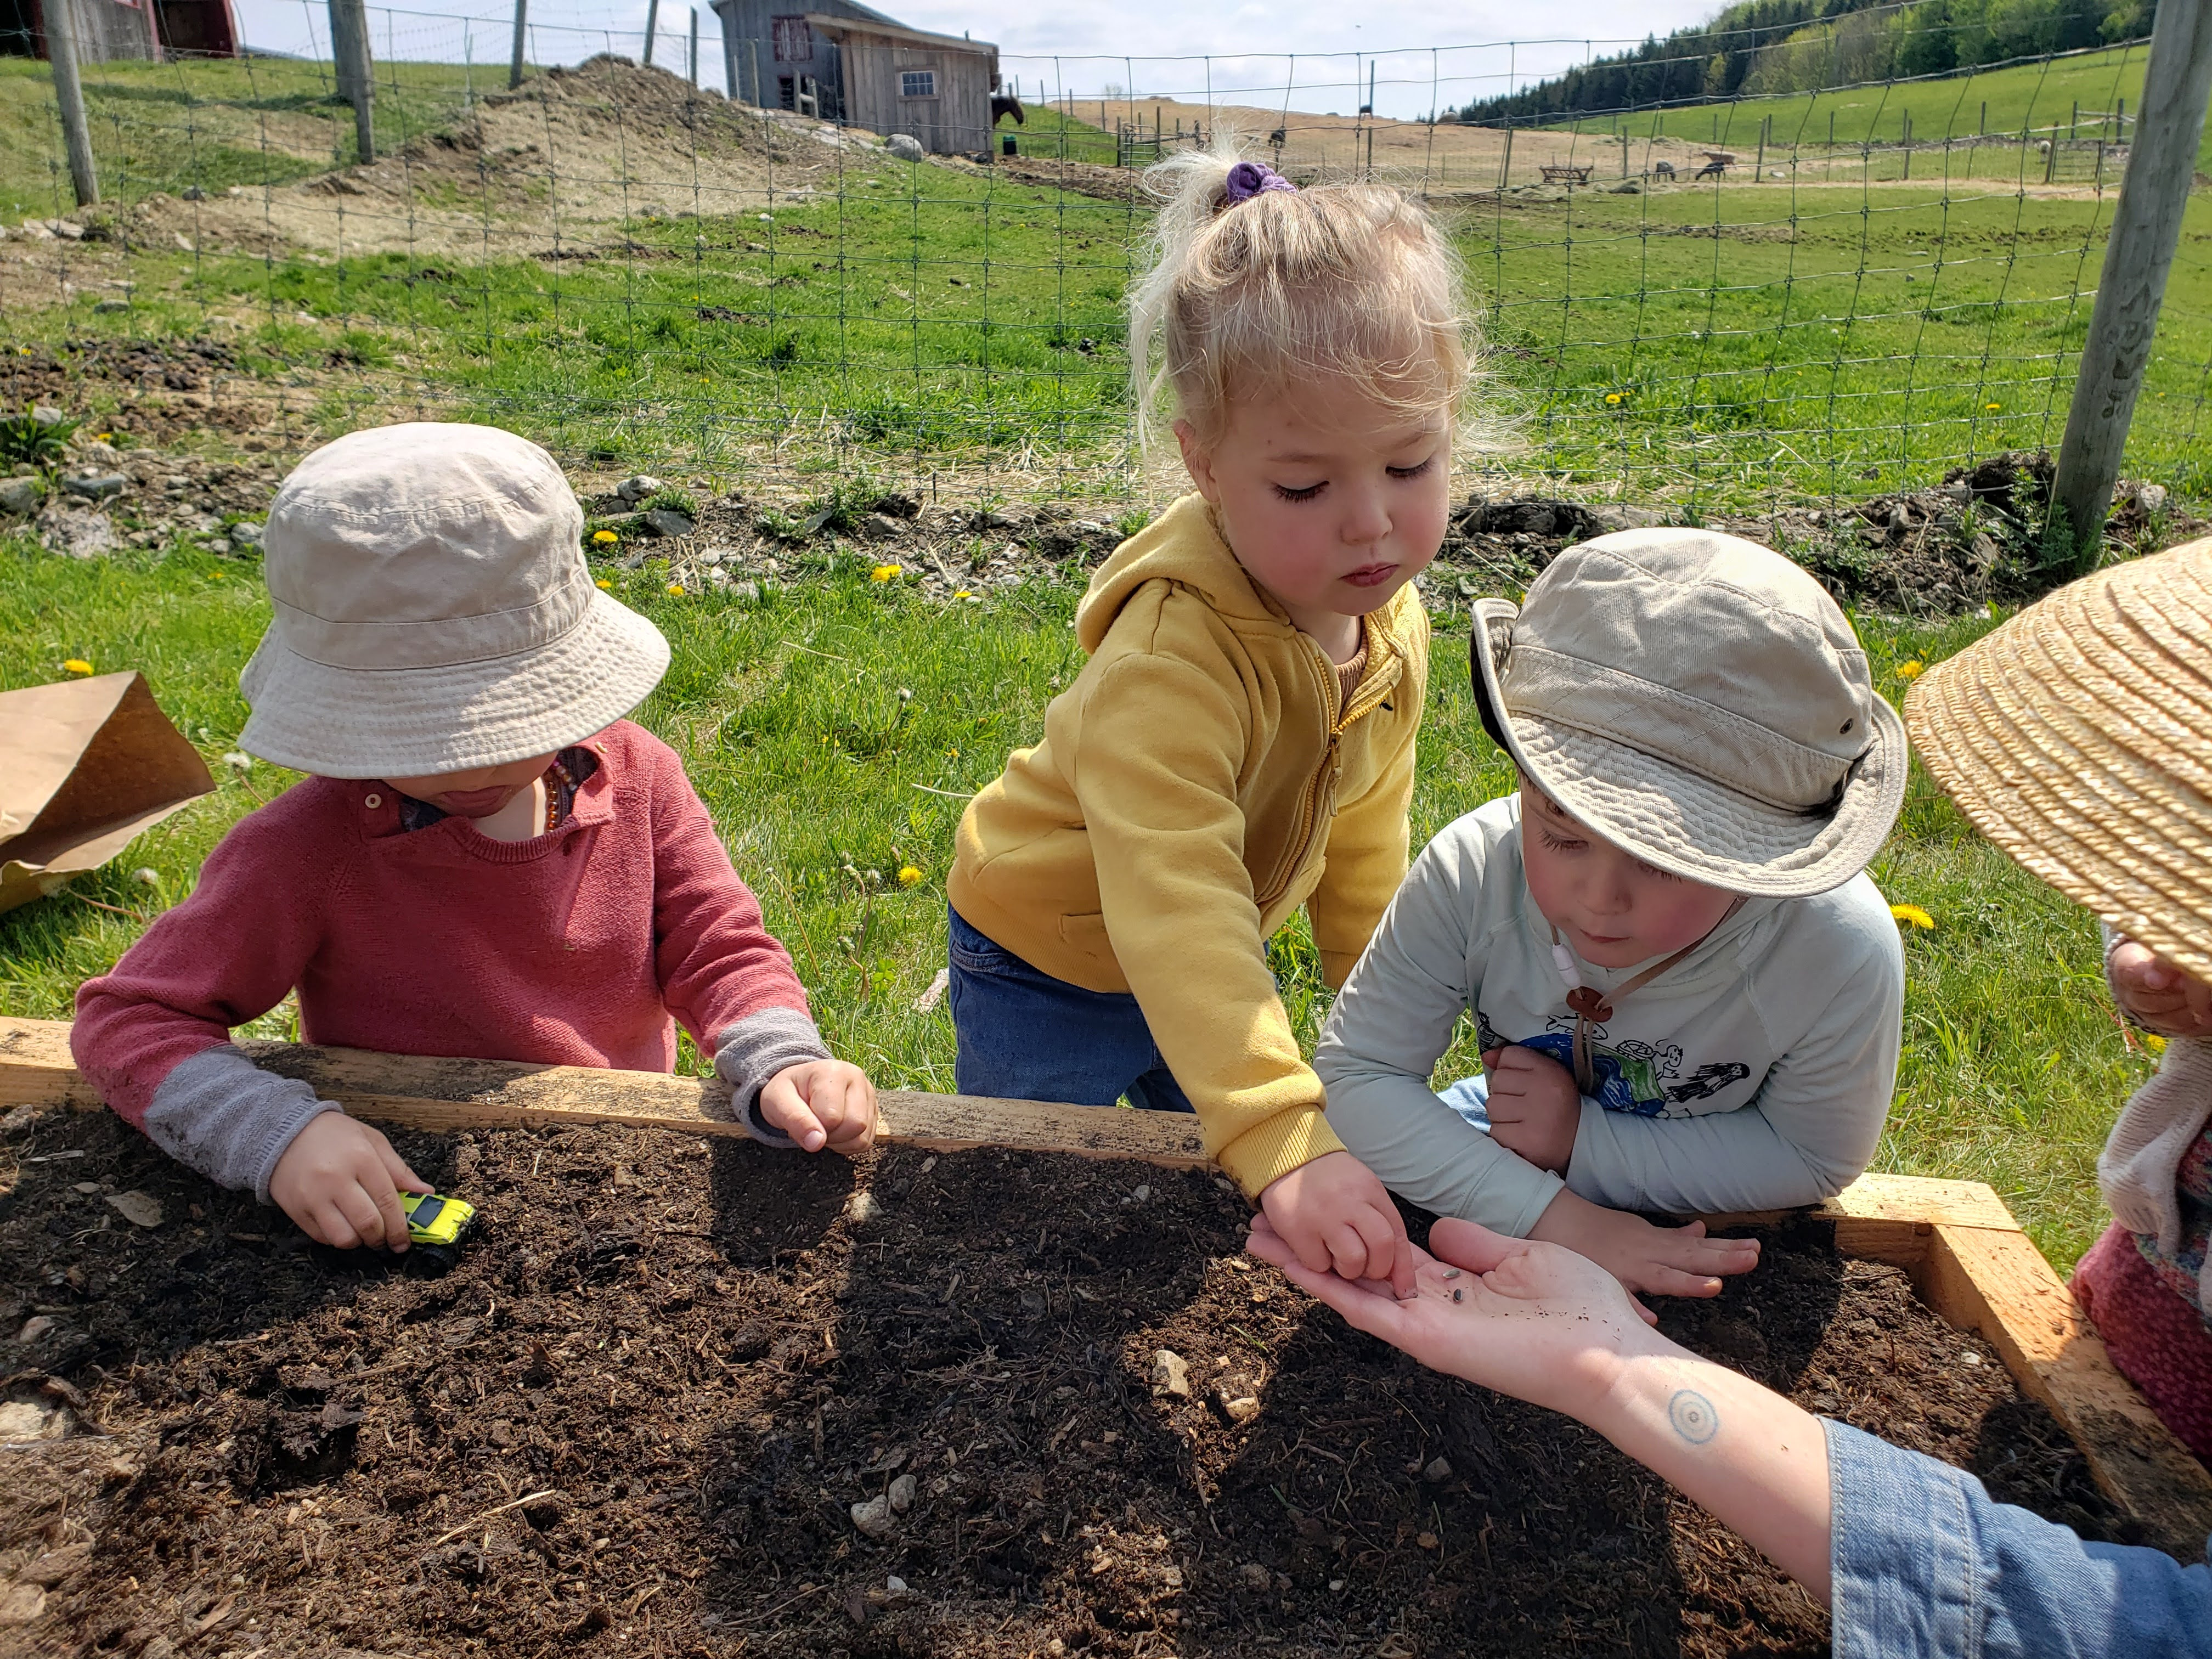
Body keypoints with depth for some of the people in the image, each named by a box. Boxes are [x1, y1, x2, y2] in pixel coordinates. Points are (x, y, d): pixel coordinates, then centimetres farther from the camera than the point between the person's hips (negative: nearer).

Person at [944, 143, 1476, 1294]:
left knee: (1203, 1177, 22)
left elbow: (1361, 839, 2)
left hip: (1202, 966, 7)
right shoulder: (1173, 652, -40)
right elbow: (1177, 909, -48)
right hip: (1045, 967, -6)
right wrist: (1288, 1139, -57)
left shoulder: (1388, 617, -13)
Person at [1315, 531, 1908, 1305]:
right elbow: (1354, 1073, -28)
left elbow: (1812, 1157, -17)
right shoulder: (1471, 874, -33)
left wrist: (1585, 1142, -28)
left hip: (1708, 1229, -1)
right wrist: (1557, 1217, -38)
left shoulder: (1839, 955, -34)